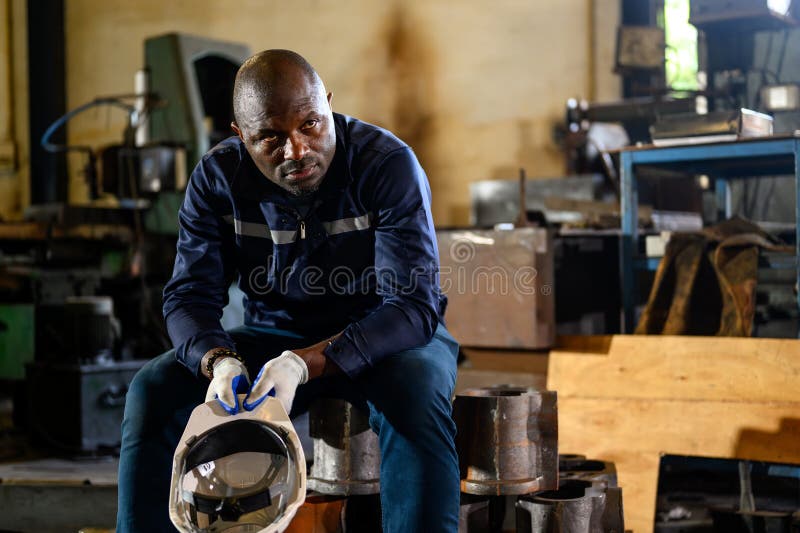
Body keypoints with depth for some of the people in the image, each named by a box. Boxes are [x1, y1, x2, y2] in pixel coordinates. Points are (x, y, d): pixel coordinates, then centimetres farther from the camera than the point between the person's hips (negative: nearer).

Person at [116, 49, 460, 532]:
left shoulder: (388, 164, -20)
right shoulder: (217, 177, -8)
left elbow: (413, 304, -26)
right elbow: (190, 296, -9)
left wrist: (304, 364, -41)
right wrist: (218, 361, -34)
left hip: (385, 339, -3)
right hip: (273, 337, 3)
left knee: (416, 390, -37)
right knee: (155, 390, -19)